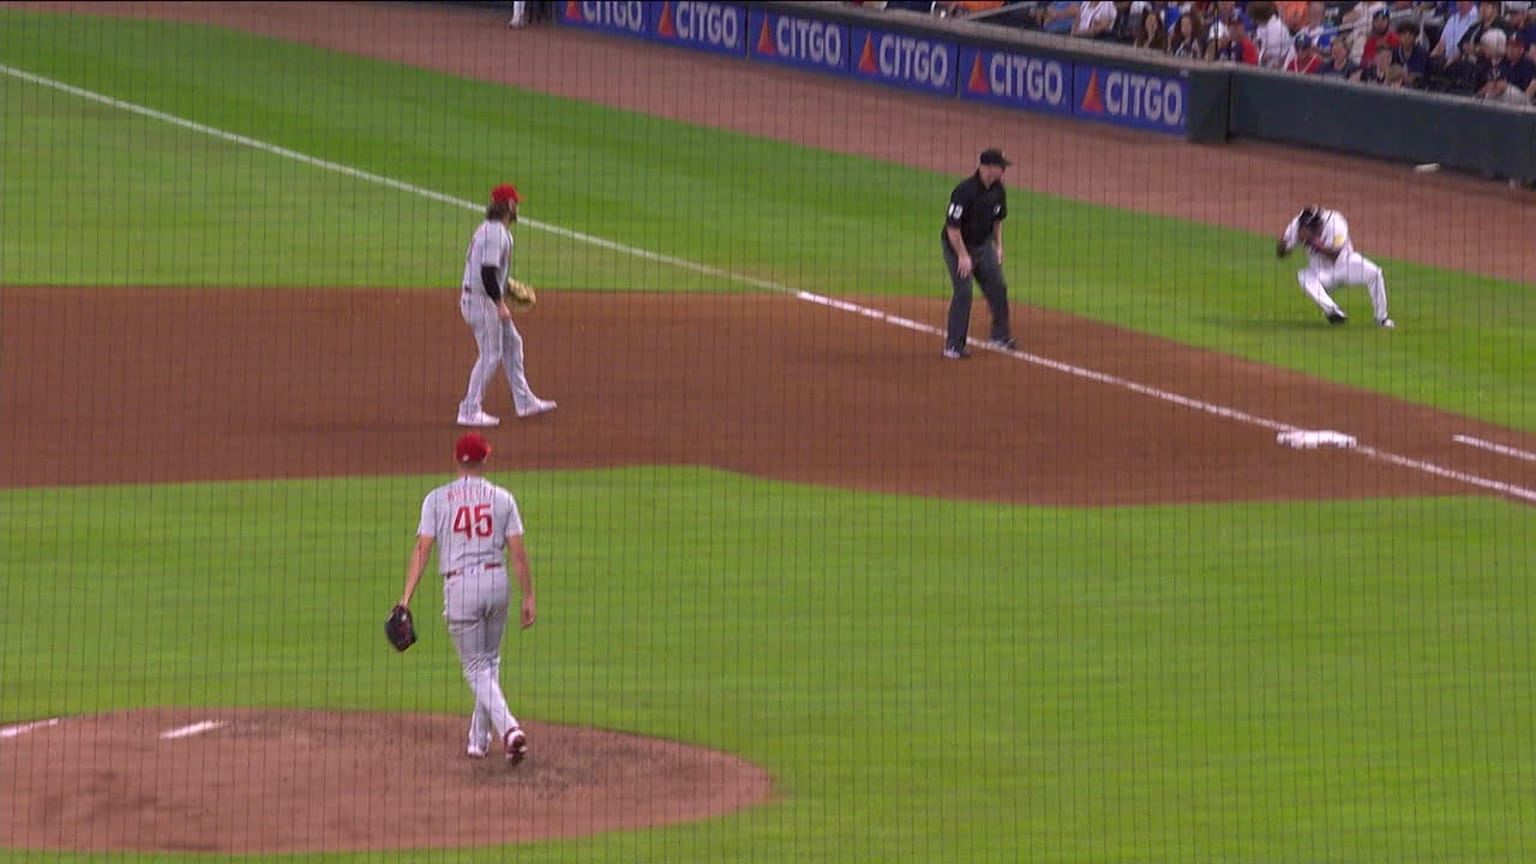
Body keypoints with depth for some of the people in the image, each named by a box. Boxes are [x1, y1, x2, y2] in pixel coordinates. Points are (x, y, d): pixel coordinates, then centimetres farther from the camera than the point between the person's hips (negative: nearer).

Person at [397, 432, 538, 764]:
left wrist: (406, 598, -7)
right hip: (497, 581, 2)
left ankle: (508, 728, -20)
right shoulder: (502, 498, 3)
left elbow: (422, 550, -7)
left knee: (476, 666, 2)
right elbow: (518, 552, 0)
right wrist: (528, 598, 5)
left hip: (460, 585, -2)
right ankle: (479, 739, 23)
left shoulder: (437, 499, -2)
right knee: (490, 661, 20)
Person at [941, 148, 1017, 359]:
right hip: (958, 246, -7)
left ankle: (1000, 335, 25)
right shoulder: (965, 191, -27)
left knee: (998, 286, 8)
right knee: (963, 292, -11)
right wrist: (963, 256, -24)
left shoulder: (998, 190, -2)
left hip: (984, 245, 7)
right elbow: (952, 226, -26)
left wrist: (998, 247, 11)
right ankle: (954, 346, -4)